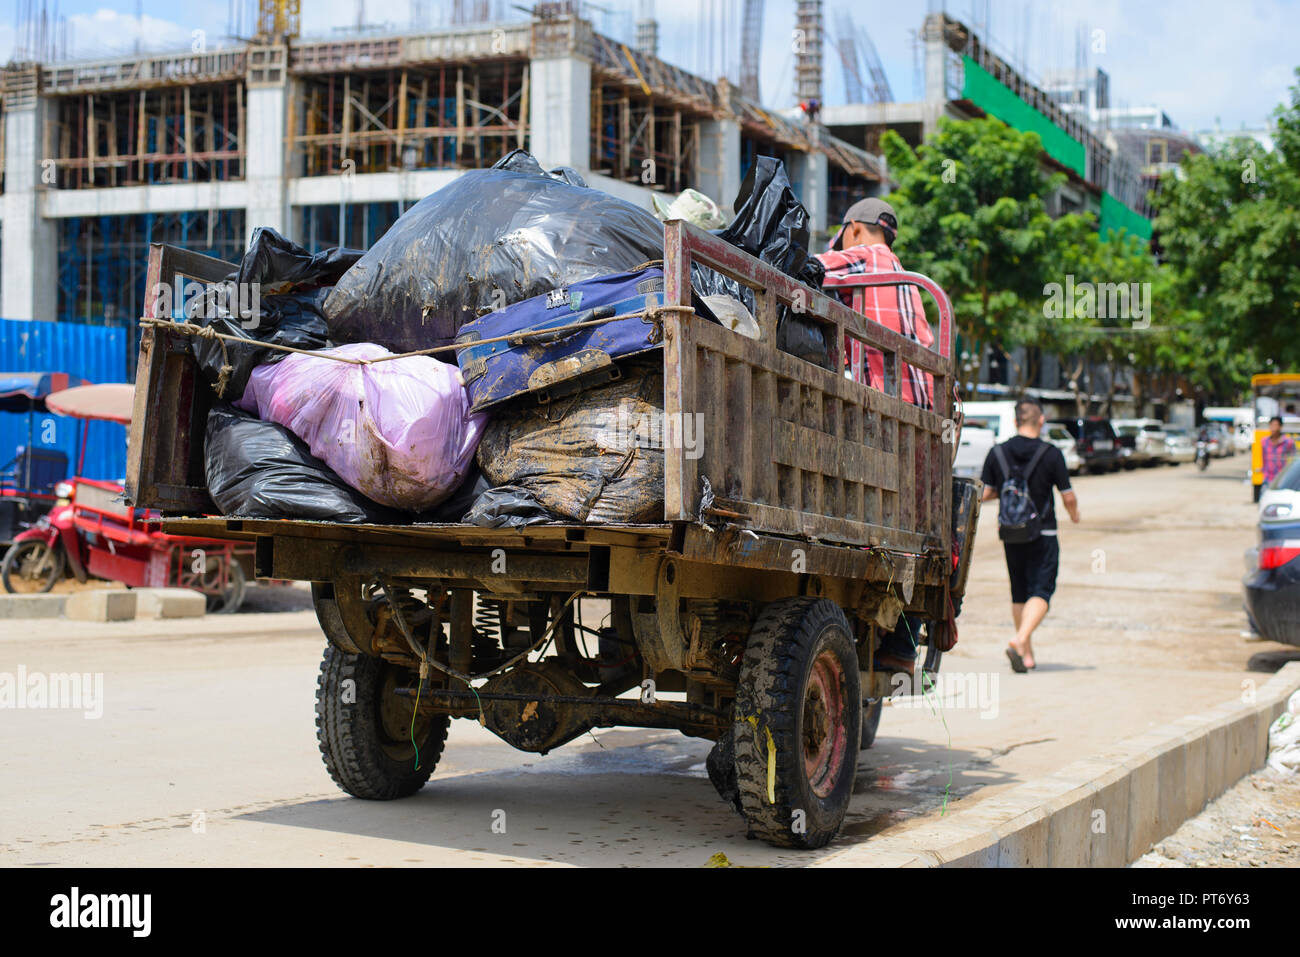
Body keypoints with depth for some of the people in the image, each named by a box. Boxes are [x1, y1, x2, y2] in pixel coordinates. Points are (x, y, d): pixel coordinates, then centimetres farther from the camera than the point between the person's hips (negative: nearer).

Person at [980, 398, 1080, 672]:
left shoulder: (997, 453, -2)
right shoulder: (1051, 454, -10)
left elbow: (985, 494, 0)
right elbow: (1068, 497, -7)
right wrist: (1074, 513, 15)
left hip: (1011, 535, 4)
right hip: (1043, 535, -4)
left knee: (1019, 594, 15)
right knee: (1041, 593, -3)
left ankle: (1027, 655, 21)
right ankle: (1020, 640, -25)